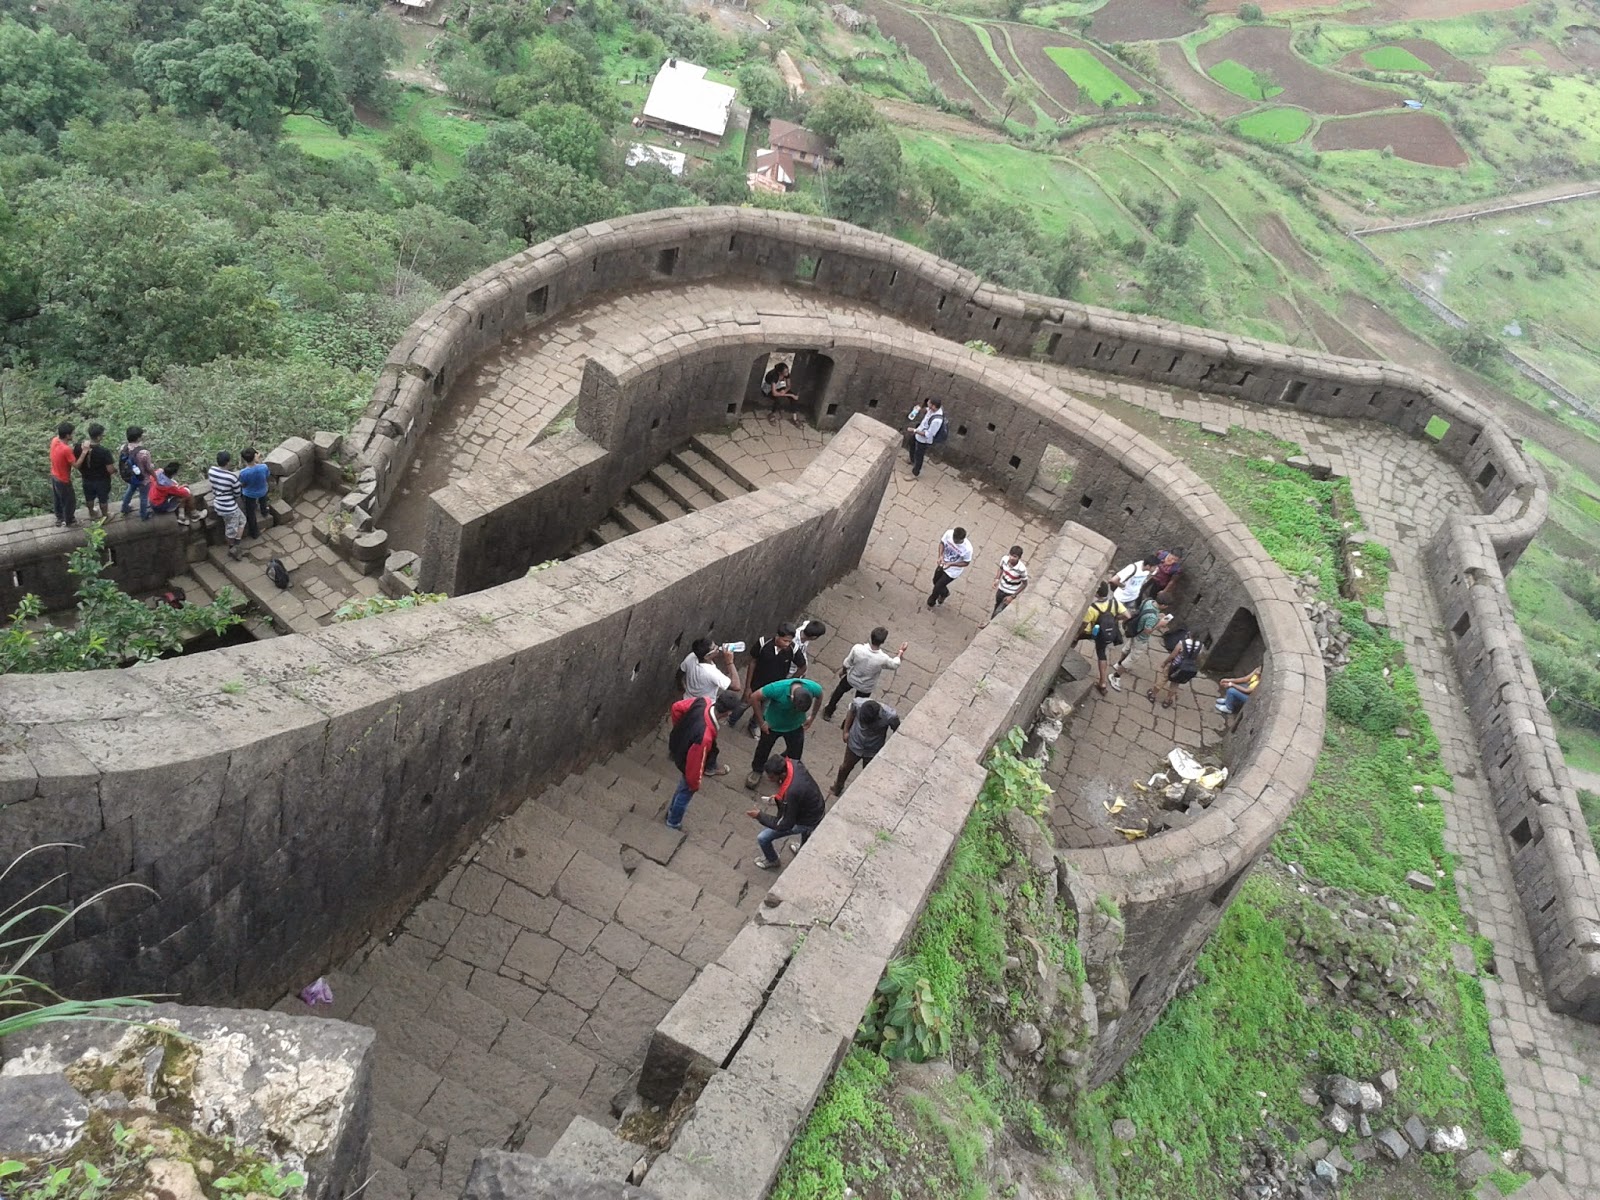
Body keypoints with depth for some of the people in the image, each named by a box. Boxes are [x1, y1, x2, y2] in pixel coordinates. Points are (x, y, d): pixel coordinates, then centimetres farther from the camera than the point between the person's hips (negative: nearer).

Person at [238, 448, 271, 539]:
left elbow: (243, 485, -16)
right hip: (262, 491, 2)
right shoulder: (263, 467, -32)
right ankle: (264, 512, 67)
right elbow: (268, 479, -12)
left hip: (250, 494, -2)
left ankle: (254, 532, 42)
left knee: (250, 513, 24)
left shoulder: (243, 472, -36)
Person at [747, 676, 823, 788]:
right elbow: (754, 697, -27)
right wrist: (762, 722, -18)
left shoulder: (814, 688, -33)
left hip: (796, 726, 2)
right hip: (773, 724, -2)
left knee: (795, 752, 17)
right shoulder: (777, 689, -43)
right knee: (763, 749, 21)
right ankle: (757, 771, 51)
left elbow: (819, 696, -5)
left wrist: (812, 717, 2)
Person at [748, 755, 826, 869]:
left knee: (762, 838, 4)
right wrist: (779, 796, 0)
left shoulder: (791, 793, -41)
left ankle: (772, 861, 33)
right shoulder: (793, 763, -19)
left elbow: (784, 825, -27)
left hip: (808, 823, -7)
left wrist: (760, 816, -19)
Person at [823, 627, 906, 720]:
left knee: (839, 691, 34)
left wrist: (843, 670, 8)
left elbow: (847, 663, -15)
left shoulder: (857, 648, -35)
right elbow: (895, 663, -13)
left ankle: (828, 712, 54)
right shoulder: (883, 658, -37)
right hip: (866, 686, -1)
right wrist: (901, 651, 3)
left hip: (852, 679, 1)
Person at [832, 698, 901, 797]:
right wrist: (846, 731, -1)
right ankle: (838, 787, 55)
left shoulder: (890, 716, -37)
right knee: (846, 767, 26)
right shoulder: (858, 703, -33)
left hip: (873, 751, -2)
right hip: (855, 743, 2)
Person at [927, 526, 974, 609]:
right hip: (943, 564, 5)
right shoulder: (949, 533, -28)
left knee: (938, 586, 8)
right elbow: (942, 543, -7)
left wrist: (951, 564, -29)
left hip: (953, 570, -5)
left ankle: (931, 602, 41)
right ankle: (944, 593, 58)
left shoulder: (967, 548, -37)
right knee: (935, 581, 24)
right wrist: (940, 556, -22)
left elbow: (966, 563, -19)